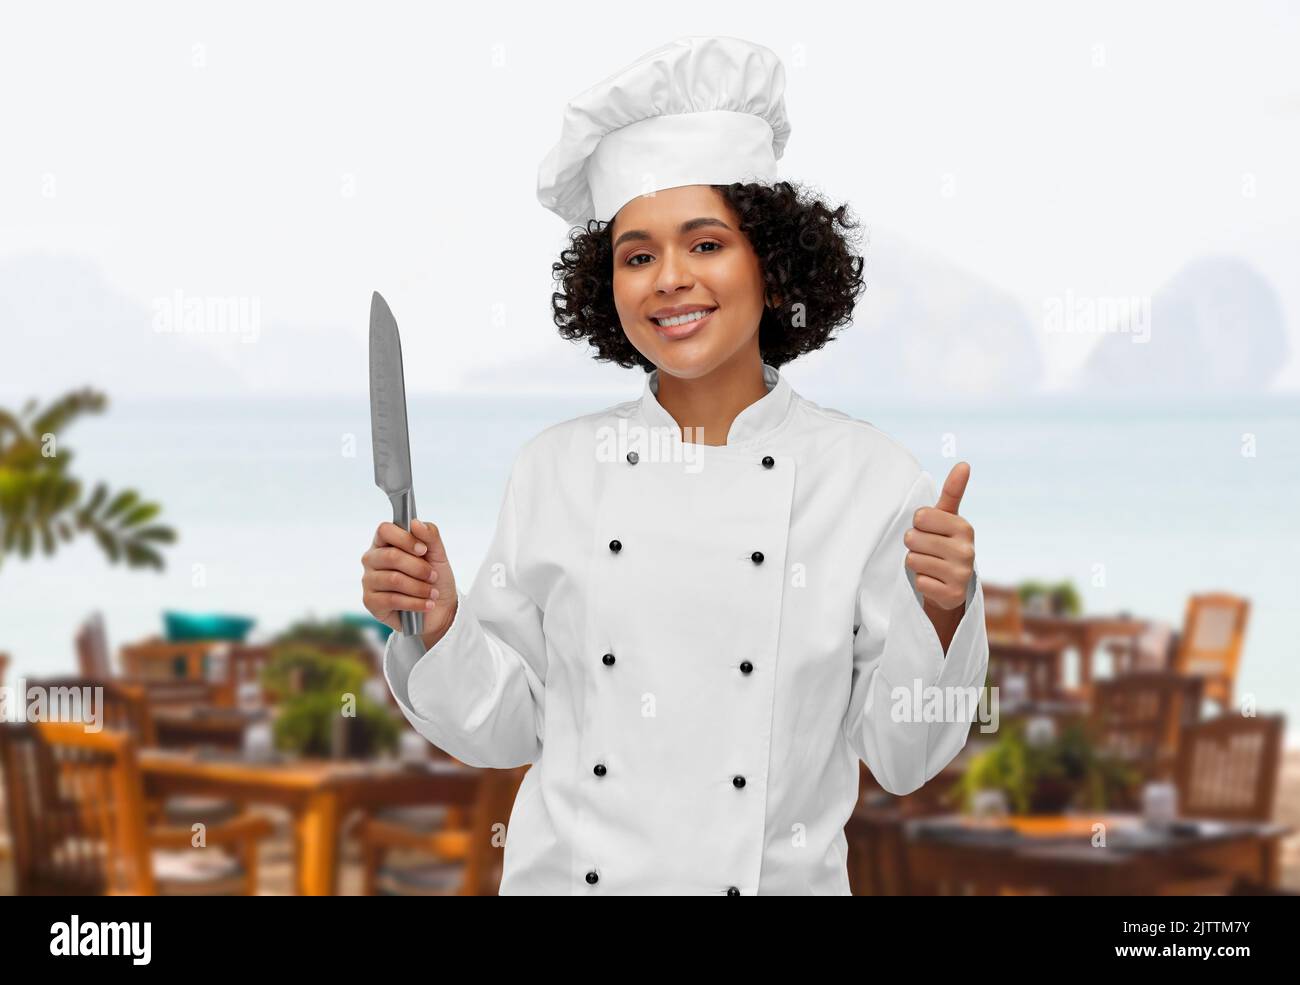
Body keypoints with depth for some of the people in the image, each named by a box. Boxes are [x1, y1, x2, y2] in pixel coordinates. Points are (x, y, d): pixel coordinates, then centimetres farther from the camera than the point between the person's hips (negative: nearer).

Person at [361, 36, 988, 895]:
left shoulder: (872, 478, -8)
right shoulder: (555, 469, -3)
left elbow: (899, 758, -6)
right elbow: (506, 728, 3)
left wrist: (942, 618, -20)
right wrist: (436, 623, -12)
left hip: (777, 878, -1)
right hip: (569, 872, 1)